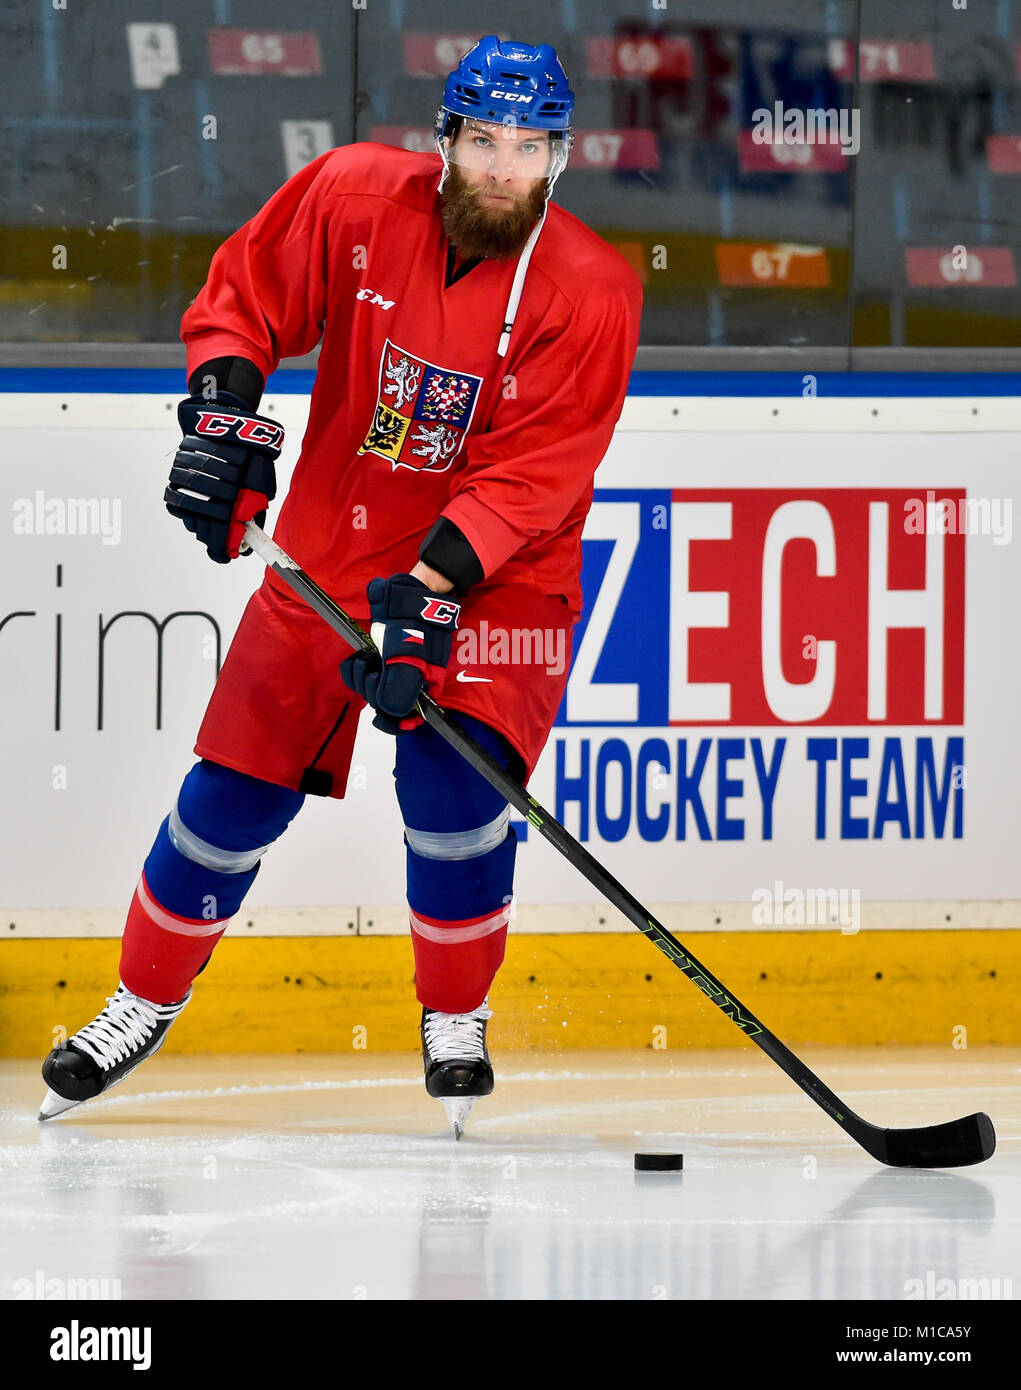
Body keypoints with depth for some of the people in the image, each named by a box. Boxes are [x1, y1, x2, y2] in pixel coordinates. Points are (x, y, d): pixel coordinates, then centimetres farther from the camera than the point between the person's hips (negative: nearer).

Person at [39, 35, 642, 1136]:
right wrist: (224, 414, -16)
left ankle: (456, 1021, 3)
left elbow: (532, 476, -22)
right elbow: (241, 300, 1)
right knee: (236, 792, 2)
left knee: (451, 787, -20)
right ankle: (144, 1003, 23)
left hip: (499, 576, -2)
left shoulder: (589, 293, -18)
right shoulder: (355, 198, -12)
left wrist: (429, 592, -31)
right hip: (333, 551, 2)